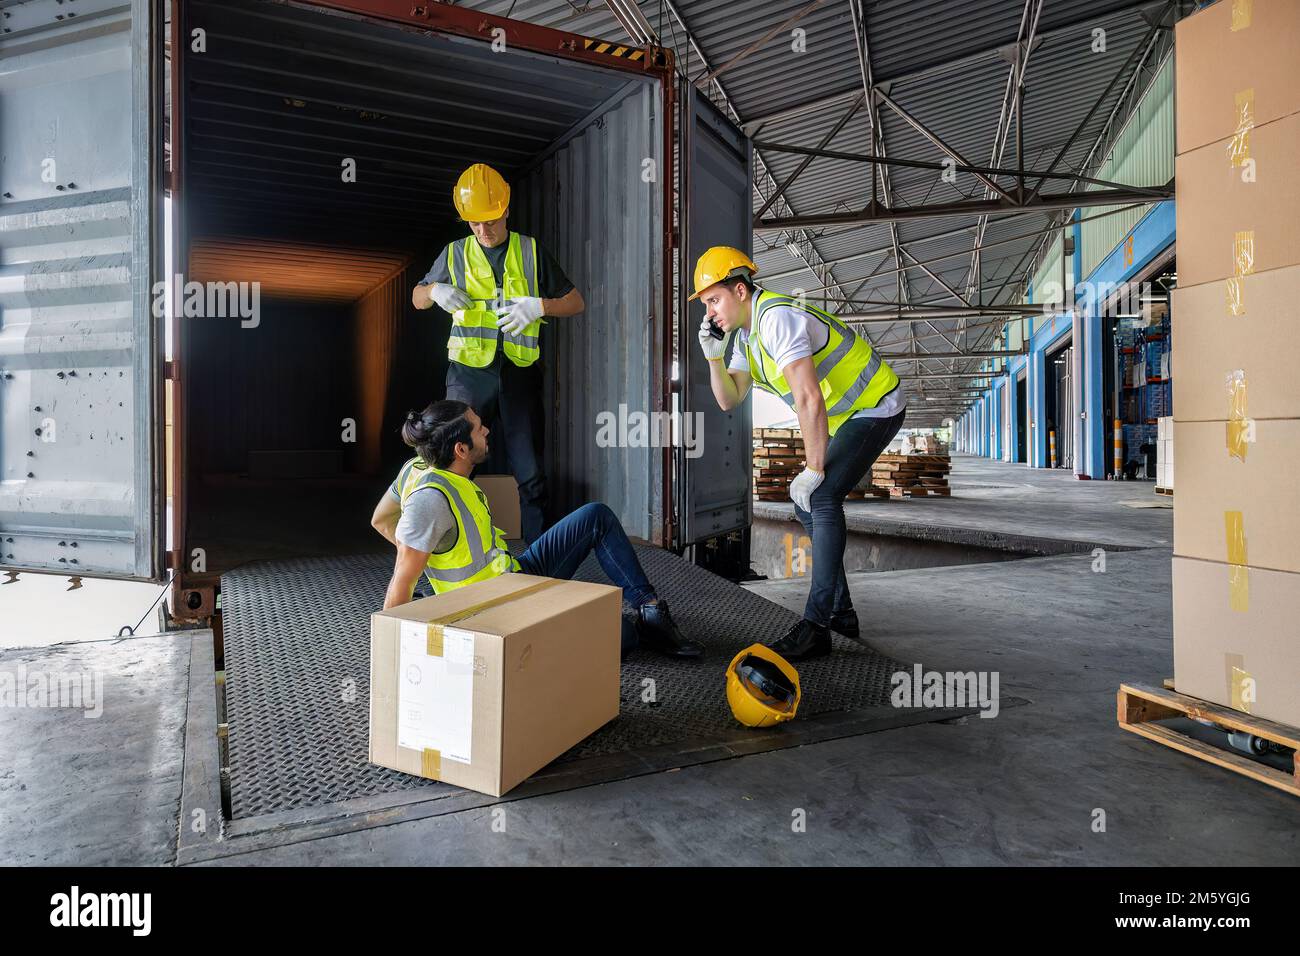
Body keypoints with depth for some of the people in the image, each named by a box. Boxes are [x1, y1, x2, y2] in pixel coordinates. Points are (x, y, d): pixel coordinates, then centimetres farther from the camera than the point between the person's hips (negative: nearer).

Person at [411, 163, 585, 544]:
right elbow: (417, 297, 23)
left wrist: (538, 306, -11)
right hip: (468, 371, 1)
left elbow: (575, 301, 9)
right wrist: (436, 291, -1)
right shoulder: (455, 254, 10)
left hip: (519, 373, 0)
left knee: (530, 474, 3)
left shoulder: (531, 252, 7)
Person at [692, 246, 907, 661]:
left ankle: (816, 627, -20)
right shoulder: (746, 335, 6)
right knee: (807, 506, 6)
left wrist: (814, 469, -26)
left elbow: (809, 399, -31)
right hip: (844, 418, 10)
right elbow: (729, 400, 7)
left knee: (821, 498, -22)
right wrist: (714, 356, -8)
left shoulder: (777, 318, -25)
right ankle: (841, 612, 14)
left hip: (876, 407, -10)